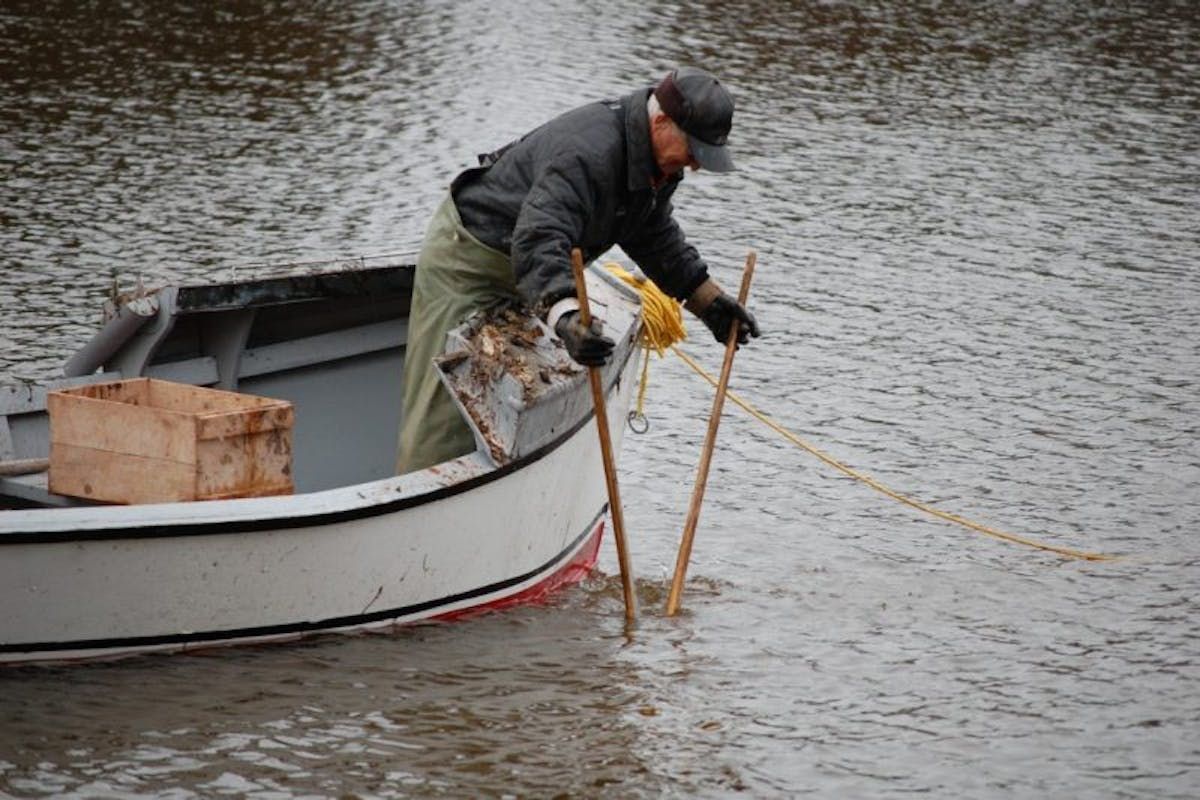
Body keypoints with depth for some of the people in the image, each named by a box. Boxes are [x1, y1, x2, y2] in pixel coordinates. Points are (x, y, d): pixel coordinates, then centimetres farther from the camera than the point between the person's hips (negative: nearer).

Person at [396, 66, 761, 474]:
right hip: (465, 260, -10)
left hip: (512, 268, 10)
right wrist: (567, 318, -64)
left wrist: (711, 302, 11)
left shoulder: (659, 160, -3)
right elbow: (539, 241, -49)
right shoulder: (587, 153, -36)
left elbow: (656, 238, 14)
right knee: (444, 410, -13)